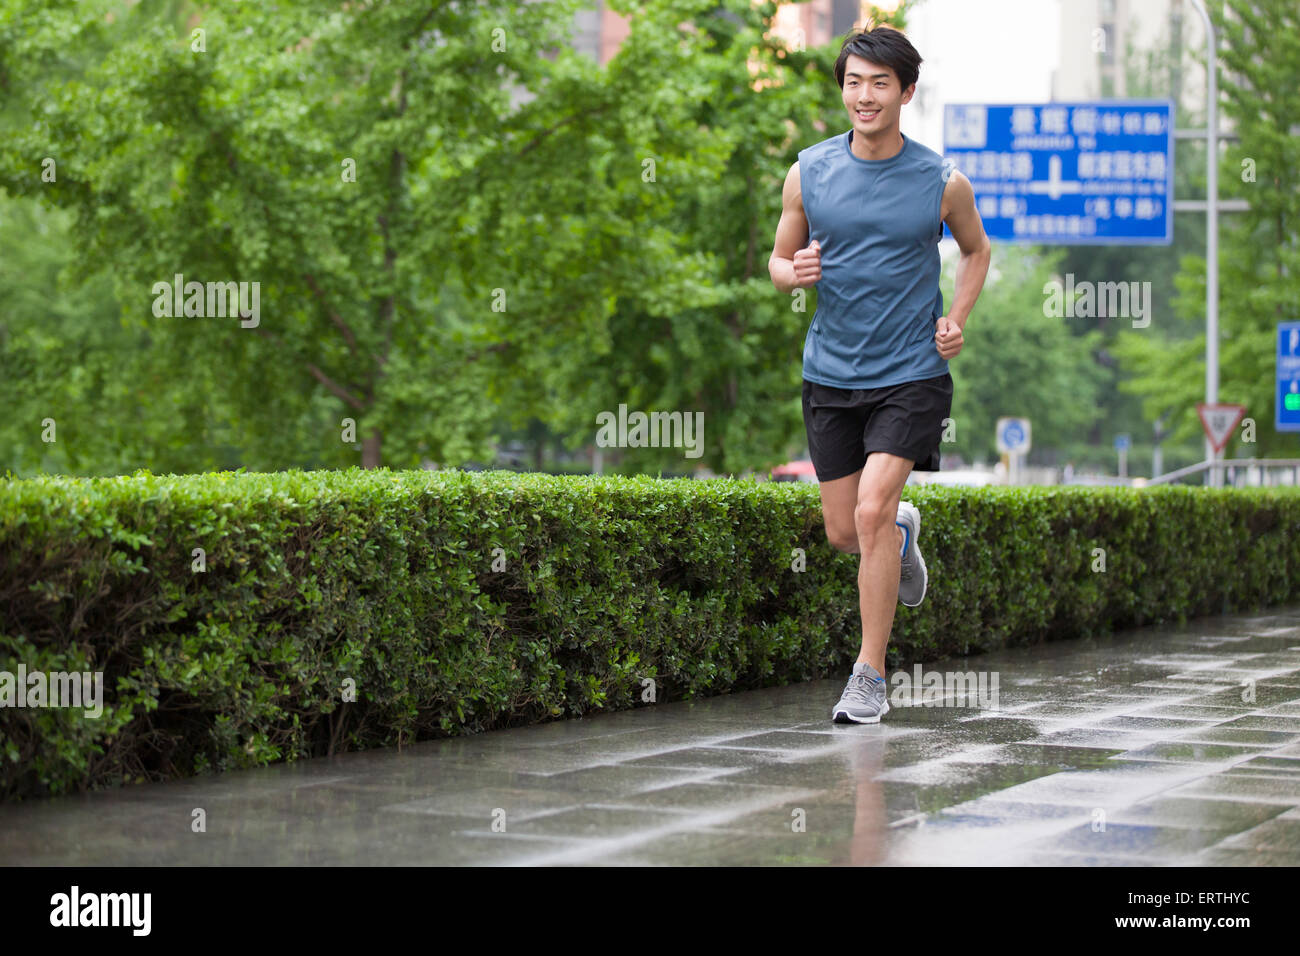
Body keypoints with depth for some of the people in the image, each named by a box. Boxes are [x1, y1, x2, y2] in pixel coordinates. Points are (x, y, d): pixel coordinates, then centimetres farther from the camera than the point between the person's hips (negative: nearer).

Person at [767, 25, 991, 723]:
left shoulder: (943, 182, -4)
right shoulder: (809, 173, -1)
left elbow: (975, 250, 15)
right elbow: (779, 261, 10)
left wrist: (956, 320, 0)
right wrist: (793, 272, -14)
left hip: (911, 373, -3)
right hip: (830, 374, 3)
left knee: (872, 512, -17)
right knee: (844, 533, 8)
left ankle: (870, 675, -5)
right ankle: (903, 532, 46)